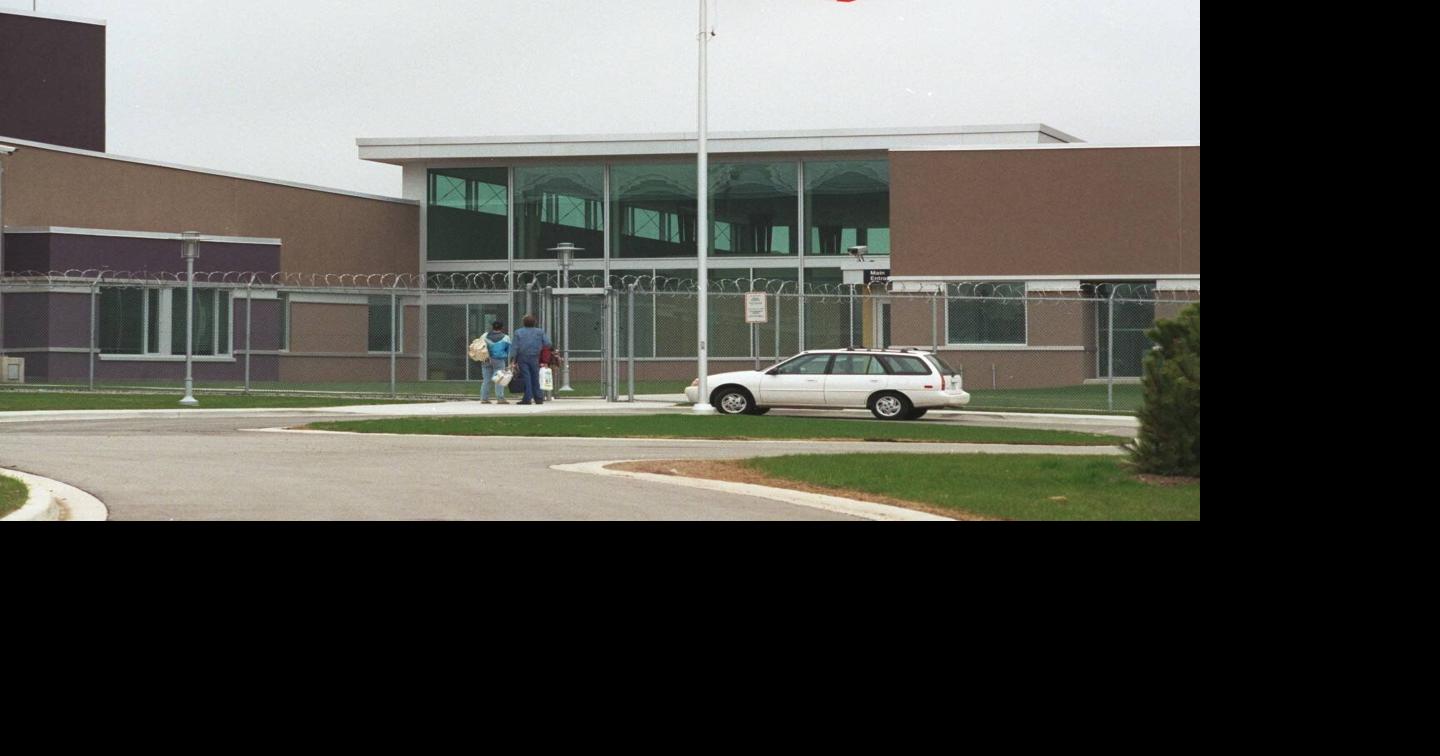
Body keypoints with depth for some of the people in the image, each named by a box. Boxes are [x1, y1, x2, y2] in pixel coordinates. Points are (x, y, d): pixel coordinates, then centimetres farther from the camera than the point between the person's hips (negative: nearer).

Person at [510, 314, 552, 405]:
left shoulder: (518, 332, -1)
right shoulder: (540, 332, 2)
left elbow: (514, 347, -5)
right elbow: (547, 344, 0)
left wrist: (513, 360, -5)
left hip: (522, 358, -1)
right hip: (534, 358, 1)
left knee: (526, 378, -1)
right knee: (535, 378, 9)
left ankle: (527, 398, -6)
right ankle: (538, 398, 11)